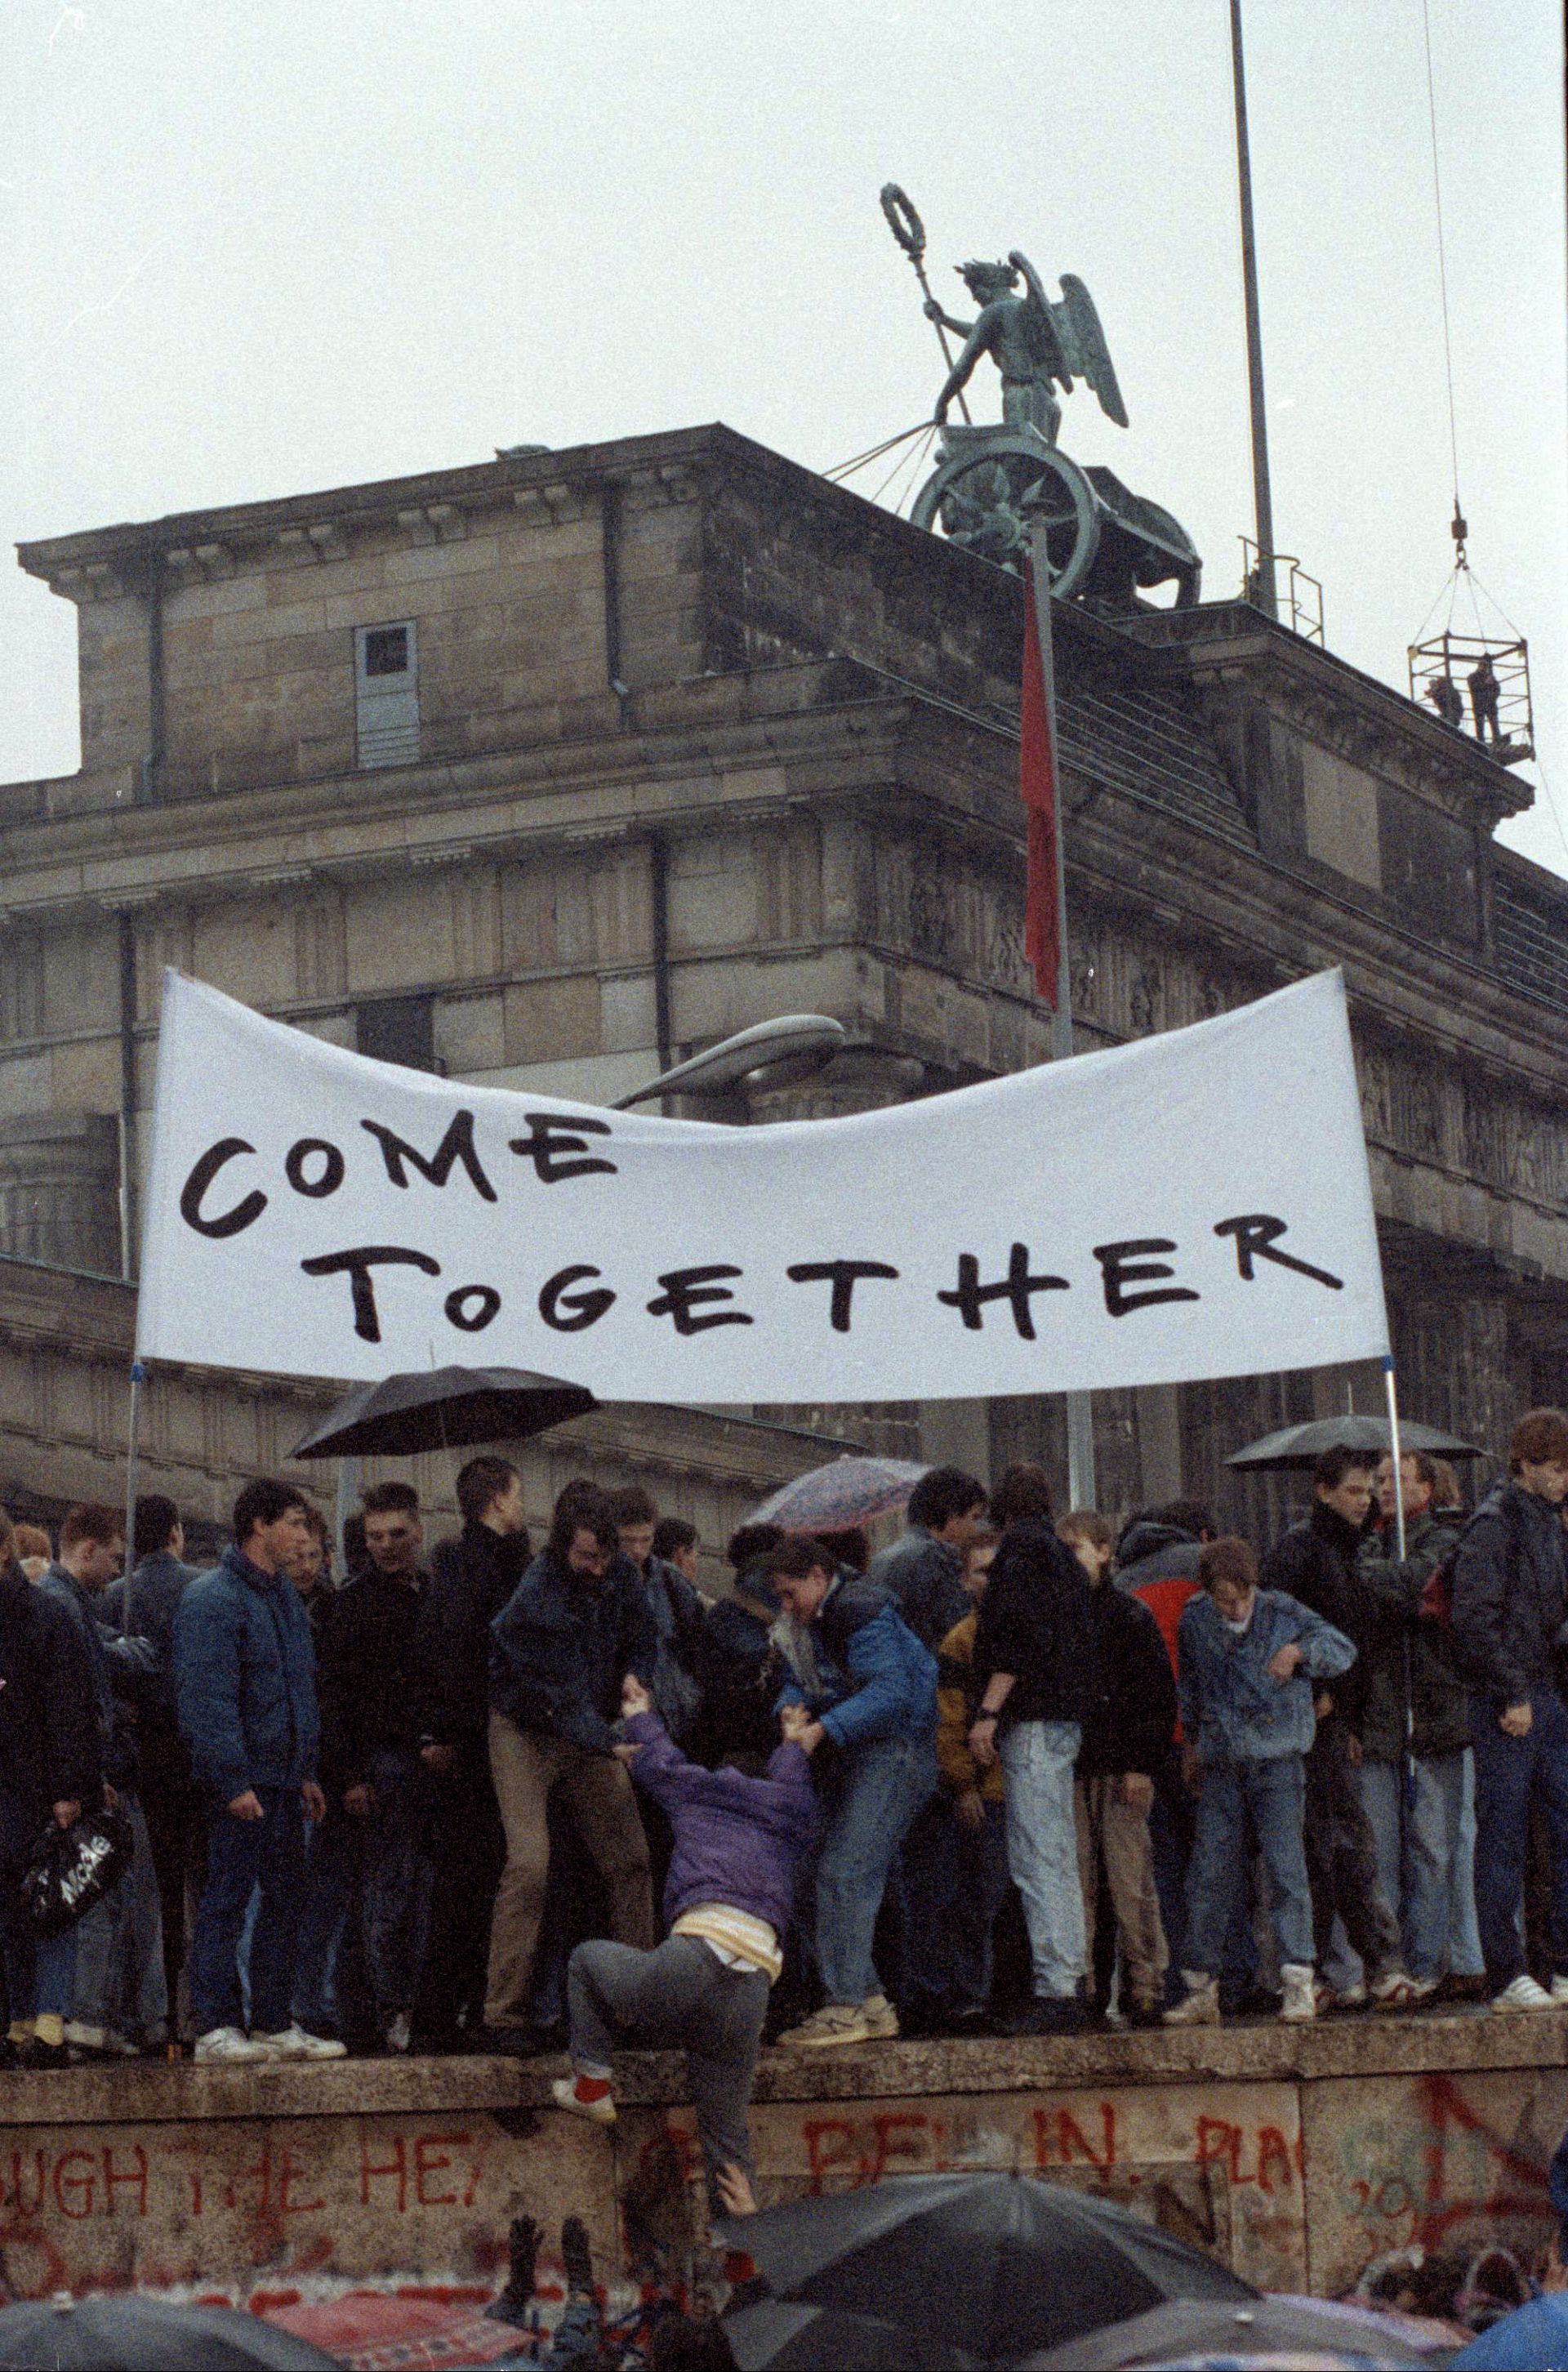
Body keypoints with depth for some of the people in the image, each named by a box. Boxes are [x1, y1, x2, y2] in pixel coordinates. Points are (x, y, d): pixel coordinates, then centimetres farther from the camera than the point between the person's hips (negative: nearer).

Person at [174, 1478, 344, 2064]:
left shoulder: (284, 1596, 17)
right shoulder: (213, 1599, -12)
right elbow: (207, 1701, -19)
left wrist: (307, 1771, 19)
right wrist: (233, 1781, -23)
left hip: (284, 1778, 9)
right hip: (241, 1779, -9)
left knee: (284, 1898, 10)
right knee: (227, 1899, -7)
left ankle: (274, 2024, 17)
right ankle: (215, 2028, -4)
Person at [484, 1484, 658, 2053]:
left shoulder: (618, 1576, -8)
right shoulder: (532, 1601, -27)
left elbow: (642, 1642, 4)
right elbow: (553, 1697, -27)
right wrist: (613, 1744, -33)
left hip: (591, 1733, 6)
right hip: (528, 1732, -6)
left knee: (629, 1857, -1)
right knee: (529, 1862, -18)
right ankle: (504, 2016, -16)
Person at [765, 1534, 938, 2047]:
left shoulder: (863, 1613, -15)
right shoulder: (809, 1622, 16)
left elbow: (889, 1692, -23)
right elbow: (799, 1682, 18)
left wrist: (823, 1730, -28)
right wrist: (792, 1708, -7)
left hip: (893, 1749, -11)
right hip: (849, 1756, 11)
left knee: (844, 1873, -18)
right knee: (814, 1875, 8)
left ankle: (846, 2008, -18)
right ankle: (871, 2003, 11)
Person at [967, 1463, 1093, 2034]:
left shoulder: (1022, 1546, -5)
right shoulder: (1063, 1556, 23)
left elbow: (1020, 1634, -16)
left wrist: (989, 1713, -19)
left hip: (1033, 1722, -10)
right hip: (1064, 1720, 10)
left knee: (1037, 1859, -14)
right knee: (1059, 1858, 13)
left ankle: (1056, 1990, -21)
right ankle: (1069, 1986, 15)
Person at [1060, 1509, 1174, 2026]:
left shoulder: (1129, 1615, 0)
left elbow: (1158, 1694, -3)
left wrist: (1141, 1764, -10)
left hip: (1120, 1770, -4)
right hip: (1071, 1770, 4)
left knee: (1130, 1881, -5)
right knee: (1077, 1885, 2)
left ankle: (1145, 1986, 0)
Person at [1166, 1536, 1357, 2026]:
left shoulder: (1283, 1613, -3)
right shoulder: (1195, 1619, 6)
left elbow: (1343, 1649, -4)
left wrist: (1300, 1650, -22)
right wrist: (1191, 1741, 27)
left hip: (1277, 1760, -3)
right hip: (1220, 1765, 3)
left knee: (1286, 1866, -10)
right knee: (1209, 1874, 2)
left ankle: (1298, 1985, -7)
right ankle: (1201, 1990, 11)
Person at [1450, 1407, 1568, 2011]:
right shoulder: (1492, 1526, -11)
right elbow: (1475, 1620, -17)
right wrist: (1511, 1694, -17)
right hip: (1506, 1705, -8)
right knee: (1502, 1840, -3)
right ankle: (1506, 1978, 1)